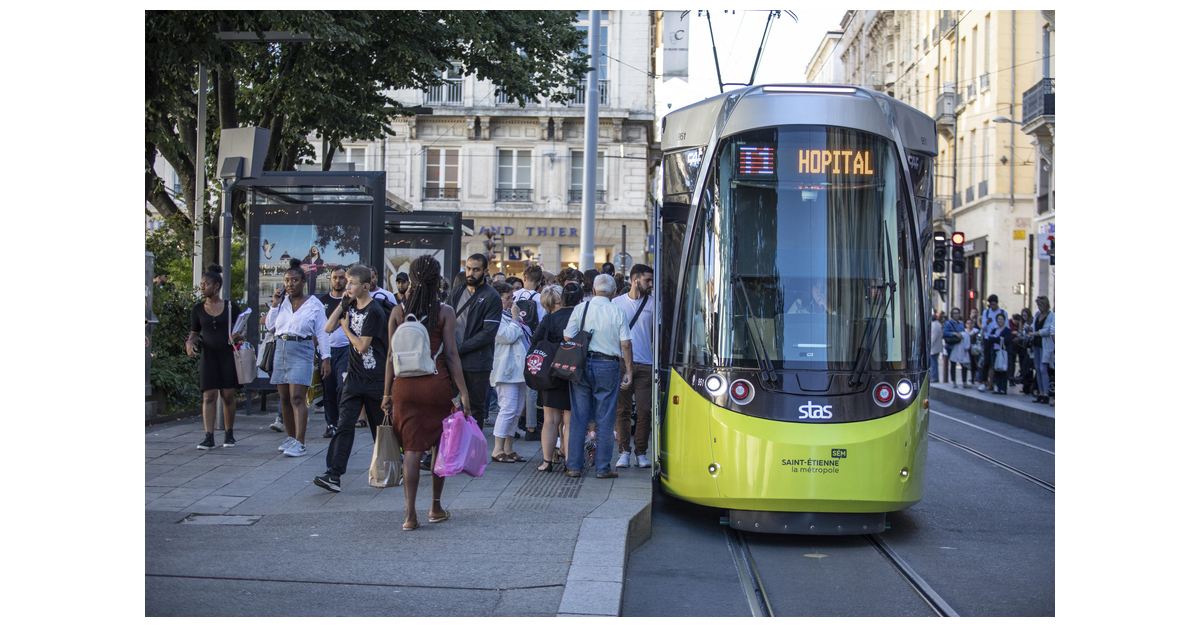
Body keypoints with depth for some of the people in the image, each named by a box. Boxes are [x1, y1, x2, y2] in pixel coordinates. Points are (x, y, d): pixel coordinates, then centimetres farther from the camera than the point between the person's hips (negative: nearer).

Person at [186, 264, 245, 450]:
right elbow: (195, 333, 14)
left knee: (228, 396, 1)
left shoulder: (231, 307, 1)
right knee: (209, 396, -6)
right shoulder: (198, 309, 6)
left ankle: (229, 434, 15)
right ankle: (208, 437, -9)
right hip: (208, 356, 1)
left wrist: (238, 337, -14)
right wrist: (190, 343, -7)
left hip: (228, 355, -1)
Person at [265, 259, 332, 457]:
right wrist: (274, 305, 1)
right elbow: (270, 327, 12)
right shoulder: (282, 301, 10)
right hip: (281, 349, 5)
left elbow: (321, 333, 0)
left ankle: (300, 443, -17)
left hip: (301, 351, -5)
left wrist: (325, 358, -4)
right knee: (284, 399, 8)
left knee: (297, 398, -14)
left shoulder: (314, 304, 0)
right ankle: (291, 437, 21)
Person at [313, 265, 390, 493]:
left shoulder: (374, 311, -16)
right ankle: (334, 474, -13)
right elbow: (328, 328, 6)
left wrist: (346, 329, -1)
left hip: (375, 378, -6)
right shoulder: (351, 305, 9)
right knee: (345, 424, -6)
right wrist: (342, 303, -1)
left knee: (380, 427, 9)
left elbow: (362, 346, -16)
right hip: (355, 375, 6)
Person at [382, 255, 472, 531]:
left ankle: (410, 513, -1)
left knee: (412, 449, 4)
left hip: (405, 385, 2)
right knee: (440, 446, 14)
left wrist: (387, 392, 9)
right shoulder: (445, 312, -4)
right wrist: (463, 391, -3)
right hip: (437, 384, -2)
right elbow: (451, 355, -7)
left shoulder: (398, 312, 3)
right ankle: (436, 507, 23)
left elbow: (391, 355, 3)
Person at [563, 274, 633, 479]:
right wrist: (629, 371, 3)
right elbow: (626, 344, -3)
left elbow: (567, 338, 0)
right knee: (605, 420, 4)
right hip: (608, 366, -1)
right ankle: (603, 468, 6)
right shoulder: (618, 312, -1)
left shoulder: (580, 309, 2)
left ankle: (574, 466, 8)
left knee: (578, 418, 6)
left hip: (582, 365, 1)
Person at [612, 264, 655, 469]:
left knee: (644, 410, -1)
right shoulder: (617, 302, 7)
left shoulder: (653, 304, 8)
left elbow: (657, 335, 10)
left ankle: (641, 452, 10)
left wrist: (658, 365, 2)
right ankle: (623, 452, 7)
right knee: (622, 410, 0)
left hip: (645, 365, 1)